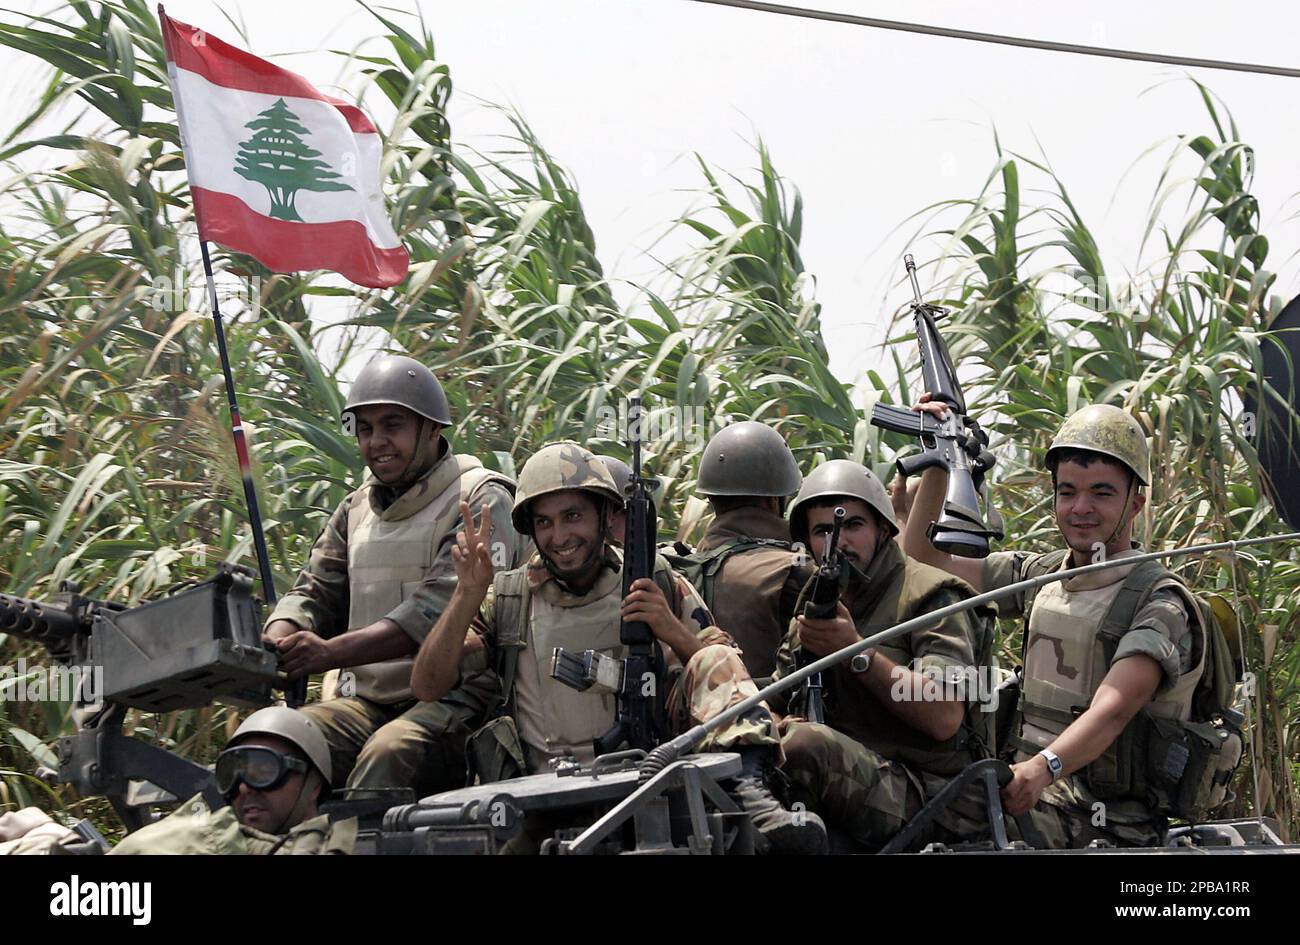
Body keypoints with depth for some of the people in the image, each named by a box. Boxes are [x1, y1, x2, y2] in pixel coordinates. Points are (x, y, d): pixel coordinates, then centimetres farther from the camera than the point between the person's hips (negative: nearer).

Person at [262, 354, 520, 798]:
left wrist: (330, 652, -25)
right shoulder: (356, 508, 22)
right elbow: (315, 591, 17)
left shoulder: (479, 499, -1)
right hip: (366, 699, 6)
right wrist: (277, 643, -10)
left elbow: (443, 606, -15)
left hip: (452, 699, -6)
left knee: (389, 755, -37)